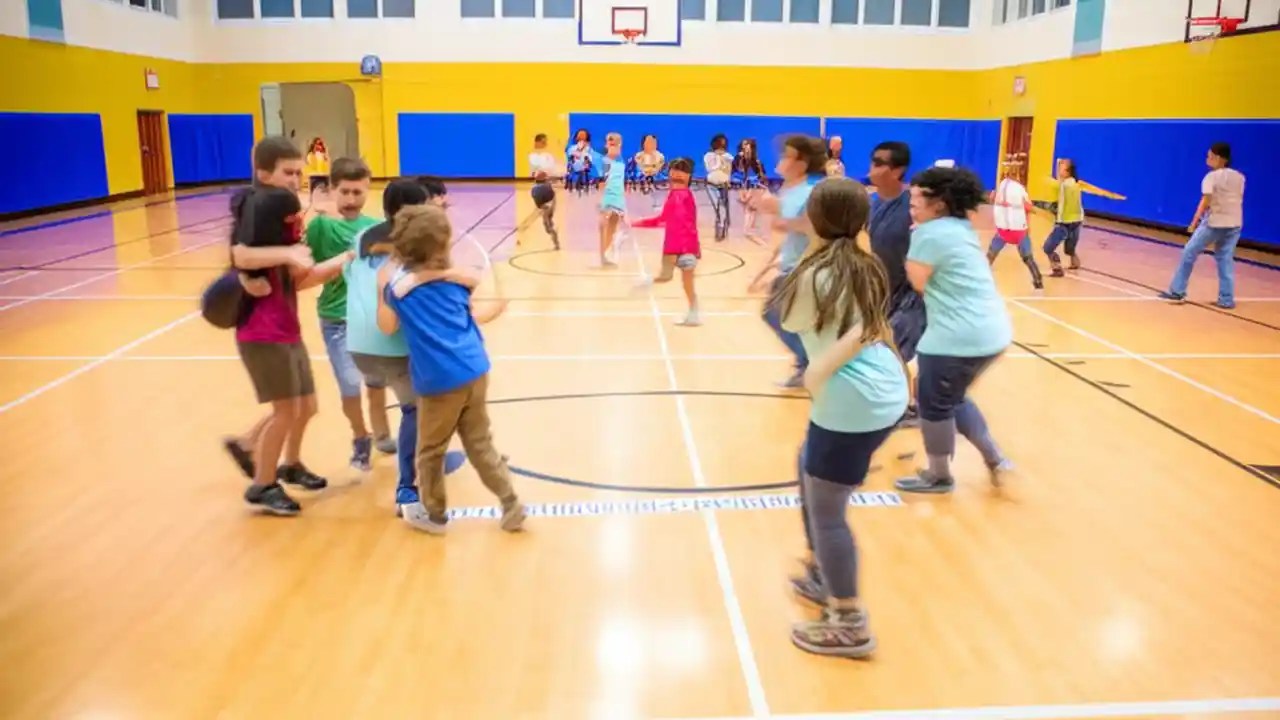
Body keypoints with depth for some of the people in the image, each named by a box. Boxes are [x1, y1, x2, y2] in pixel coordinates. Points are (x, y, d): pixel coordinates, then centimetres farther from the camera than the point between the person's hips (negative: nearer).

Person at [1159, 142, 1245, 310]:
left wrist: (1194, 221, -21)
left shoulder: (1212, 177, -9)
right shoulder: (1239, 177, 9)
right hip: (1235, 223, 6)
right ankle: (1227, 299, 6)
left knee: (1189, 253, 6)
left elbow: (1206, 201, -18)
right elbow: (1238, 200, 13)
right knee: (1226, 259, 9)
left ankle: (1177, 291, 10)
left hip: (1214, 222, -6)